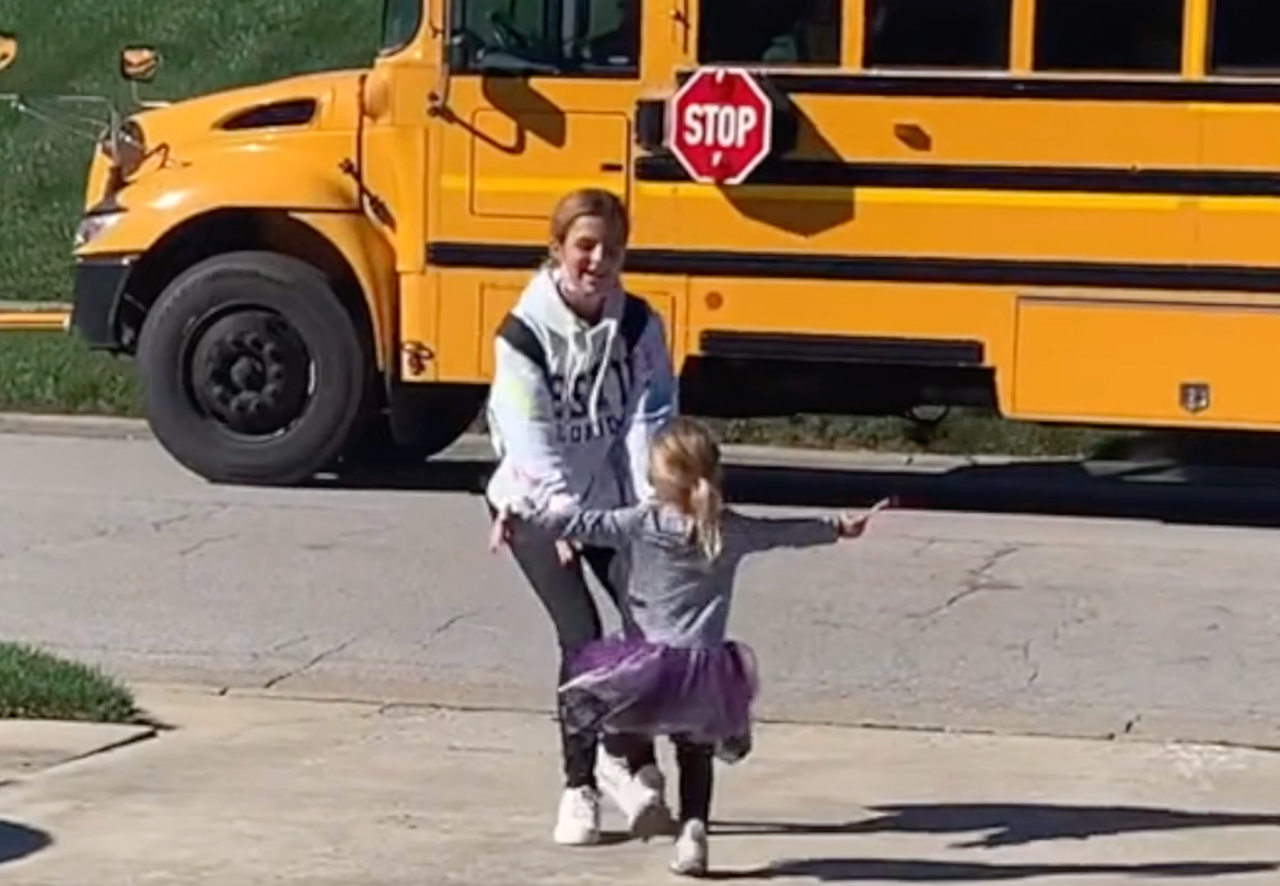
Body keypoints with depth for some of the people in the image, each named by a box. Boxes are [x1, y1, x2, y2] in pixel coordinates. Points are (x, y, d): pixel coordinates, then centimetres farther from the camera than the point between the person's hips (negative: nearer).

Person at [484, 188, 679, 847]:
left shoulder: (639, 324, -6)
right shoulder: (524, 333, -16)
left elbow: (650, 421, -12)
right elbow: (532, 440, -21)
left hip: (610, 500, 3)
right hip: (536, 502, -3)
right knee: (581, 633, -15)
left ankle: (627, 755, 8)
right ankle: (579, 786, -3)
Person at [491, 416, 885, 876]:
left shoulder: (640, 523, -7)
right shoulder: (732, 531, 2)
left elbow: (579, 523, -9)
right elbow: (788, 532, 16)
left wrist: (517, 514, -2)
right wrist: (841, 527, 32)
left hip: (645, 662, -3)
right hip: (703, 666, 3)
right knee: (695, 755, 17)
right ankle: (692, 826, 7)